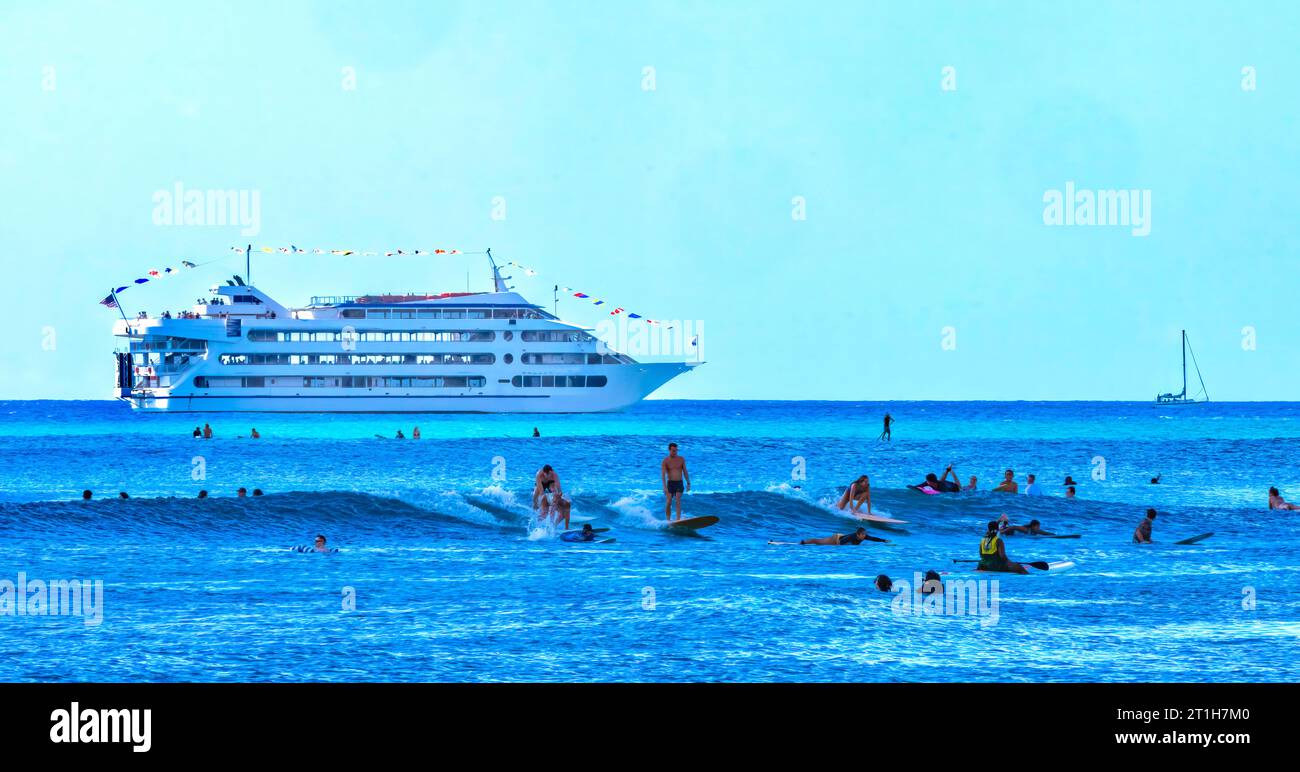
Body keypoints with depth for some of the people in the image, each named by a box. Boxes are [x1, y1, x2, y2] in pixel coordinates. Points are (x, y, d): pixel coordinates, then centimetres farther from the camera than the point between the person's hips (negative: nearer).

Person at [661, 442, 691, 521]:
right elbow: (663, 475, -12)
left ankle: (678, 520, -23)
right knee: (668, 503, -5)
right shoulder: (665, 461, -4)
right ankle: (668, 520, 7)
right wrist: (664, 487, -23)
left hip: (679, 483, 0)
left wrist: (688, 483, 6)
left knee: (678, 500, -18)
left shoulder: (681, 459, 4)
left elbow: (685, 472, 10)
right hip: (670, 483, 0)